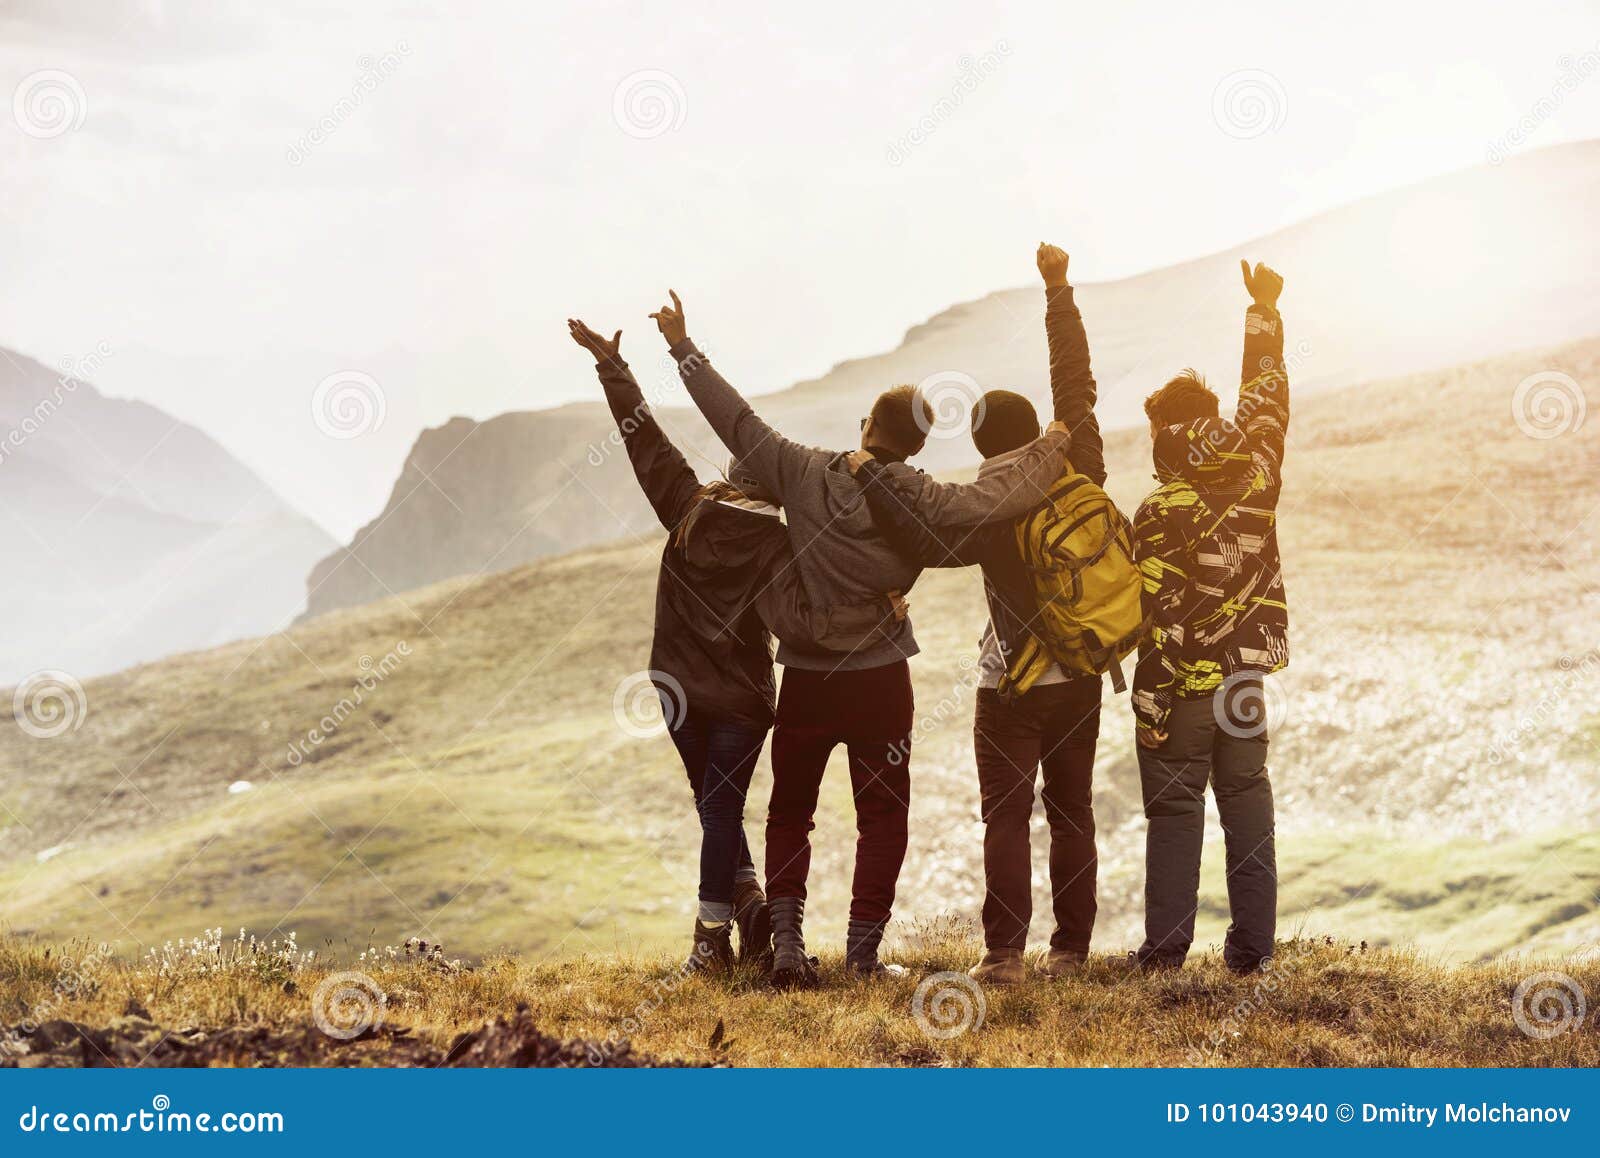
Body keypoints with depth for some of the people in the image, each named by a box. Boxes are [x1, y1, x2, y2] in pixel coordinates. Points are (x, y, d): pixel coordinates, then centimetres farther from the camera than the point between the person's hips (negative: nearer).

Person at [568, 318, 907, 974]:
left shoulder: (688, 512, -7)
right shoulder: (773, 546, -17)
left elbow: (644, 437, -3)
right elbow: (795, 622, -28)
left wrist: (611, 364, 4)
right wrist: (881, 614, -24)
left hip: (679, 686, 3)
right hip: (742, 697, -3)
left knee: (712, 803, 16)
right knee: (722, 806, 6)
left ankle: (735, 913, 5)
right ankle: (714, 931, 8)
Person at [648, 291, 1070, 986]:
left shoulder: (804, 474, -8)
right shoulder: (921, 501, -12)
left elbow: (737, 421, -6)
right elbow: (1005, 497, -15)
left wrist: (683, 347, 3)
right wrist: (1054, 448, 2)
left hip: (805, 681, 1)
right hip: (881, 684, -1)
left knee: (789, 812, 15)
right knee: (882, 816, 11)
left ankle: (786, 944, 5)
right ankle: (862, 954, 7)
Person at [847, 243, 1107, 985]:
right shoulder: (1078, 471, -3)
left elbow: (929, 543, -29)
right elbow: (1075, 383, 2)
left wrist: (869, 477, -24)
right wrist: (1058, 290, 6)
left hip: (1010, 683, -4)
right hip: (1080, 675, 4)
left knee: (1006, 816, -1)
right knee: (1071, 810, 10)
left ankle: (1004, 953, -8)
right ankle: (1070, 948, 11)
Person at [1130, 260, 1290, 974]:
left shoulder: (1159, 516, -15)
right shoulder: (1256, 476, -2)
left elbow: (1161, 620, -17)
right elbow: (1267, 392, 13)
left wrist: (1151, 706, -11)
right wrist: (1264, 311, 25)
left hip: (1183, 686, -4)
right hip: (1246, 679, 4)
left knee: (1174, 813, 2)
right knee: (1248, 810, 9)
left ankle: (1166, 951, 2)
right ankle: (1251, 950, 10)